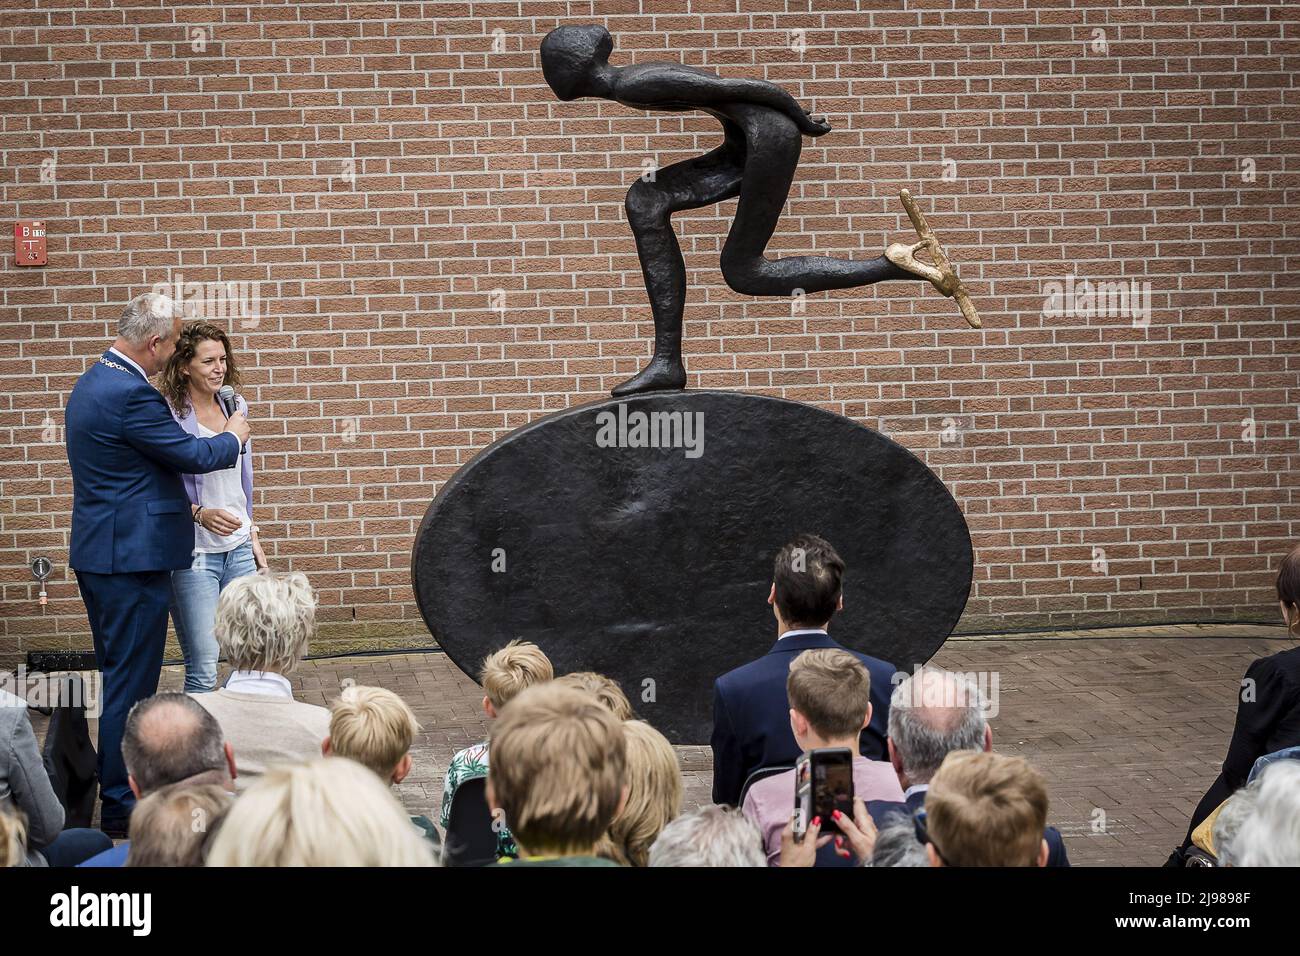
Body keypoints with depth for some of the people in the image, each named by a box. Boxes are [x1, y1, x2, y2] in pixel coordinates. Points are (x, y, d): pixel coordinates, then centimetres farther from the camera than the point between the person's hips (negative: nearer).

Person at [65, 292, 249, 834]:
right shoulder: (132, 393, -21)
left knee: (115, 678, 19)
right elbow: (195, 456, -13)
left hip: (97, 554, 10)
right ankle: (121, 808, 3)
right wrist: (234, 436, 5)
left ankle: (111, 790, 28)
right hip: (133, 558, -10)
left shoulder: (92, 382, 11)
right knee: (131, 685, -3)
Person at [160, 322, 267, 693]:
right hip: (193, 553, -6)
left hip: (239, 548, 6)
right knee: (203, 673, -5)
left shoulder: (235, 406, 9)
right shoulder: (169, 414, -10)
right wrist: (199, 514, -23)